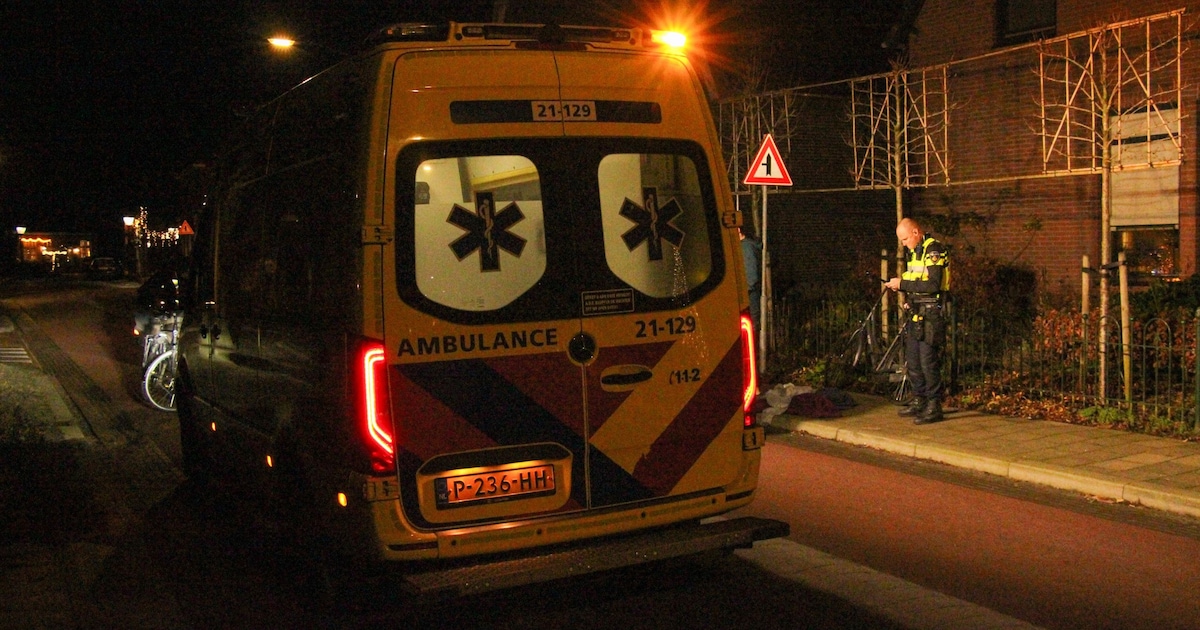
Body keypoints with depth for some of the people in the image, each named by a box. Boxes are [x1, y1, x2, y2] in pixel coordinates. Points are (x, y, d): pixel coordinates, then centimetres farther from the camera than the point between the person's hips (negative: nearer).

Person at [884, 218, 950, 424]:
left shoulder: (934, 250, -14)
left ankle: (934, 407, -2)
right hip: (916, 313, 9)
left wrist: (903, 284, -18)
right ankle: (919, 401, 24)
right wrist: (899, 285, 3)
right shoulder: (915, 252, 15)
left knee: (928, 360, -8)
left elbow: (932, 285, -24)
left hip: (930, 314, -9)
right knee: (913, 359, 13)